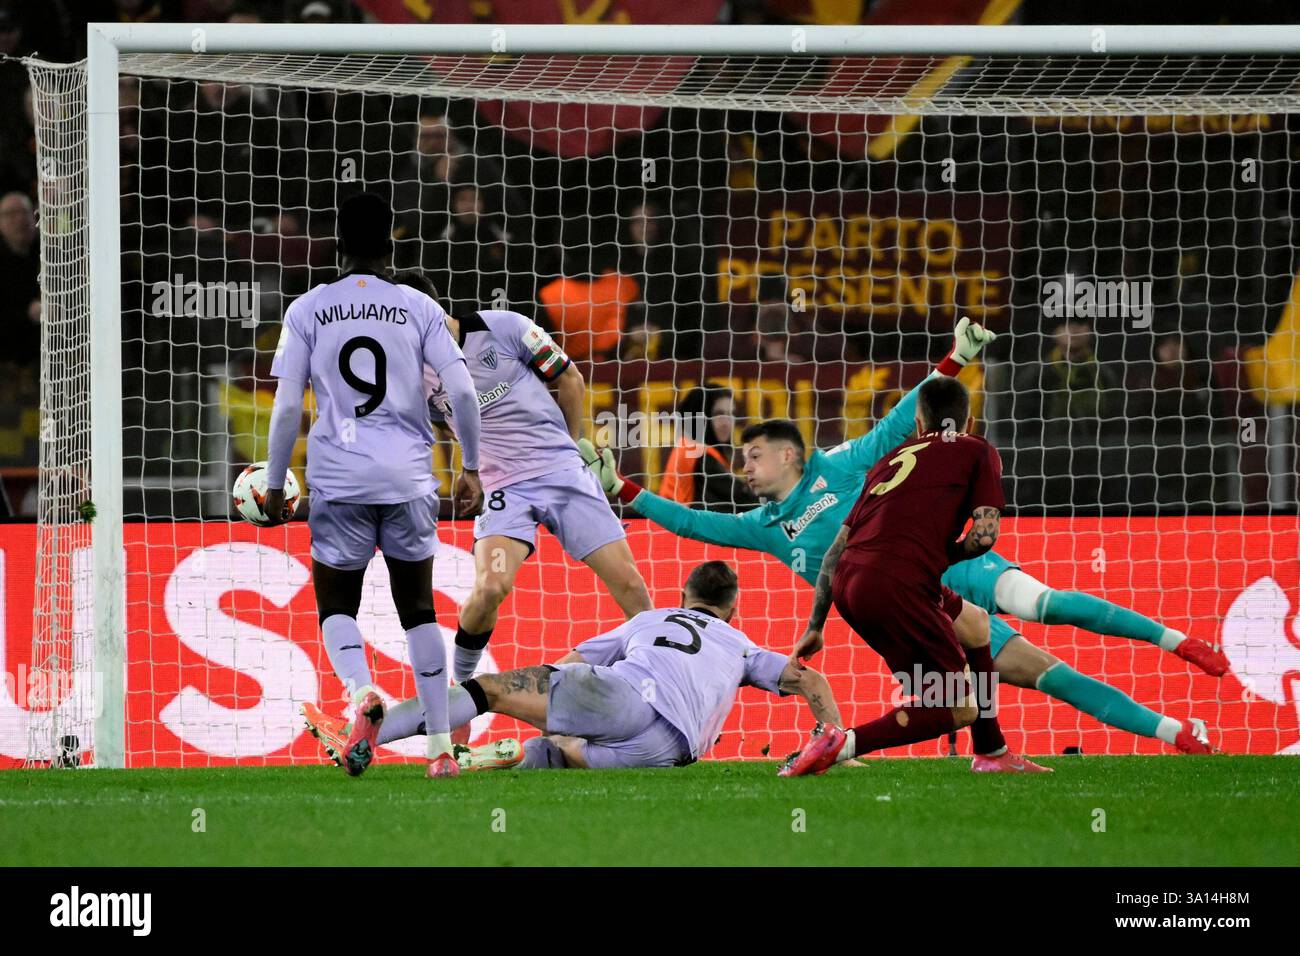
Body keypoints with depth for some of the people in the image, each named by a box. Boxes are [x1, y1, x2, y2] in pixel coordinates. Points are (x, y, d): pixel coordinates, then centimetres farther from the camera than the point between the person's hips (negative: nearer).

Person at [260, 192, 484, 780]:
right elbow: (463, 391, -2)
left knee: (336, 606, 11)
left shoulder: (308, 310, 3)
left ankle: (363, 693, -20)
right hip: (408, 480, 1)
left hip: (338, 482, -1)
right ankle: (441, 747, 7)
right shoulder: (418, 308, 4)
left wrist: (274, 485, 8)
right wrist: (471, 467, 9)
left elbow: (287, 406, 0)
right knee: (418, 610, 12)